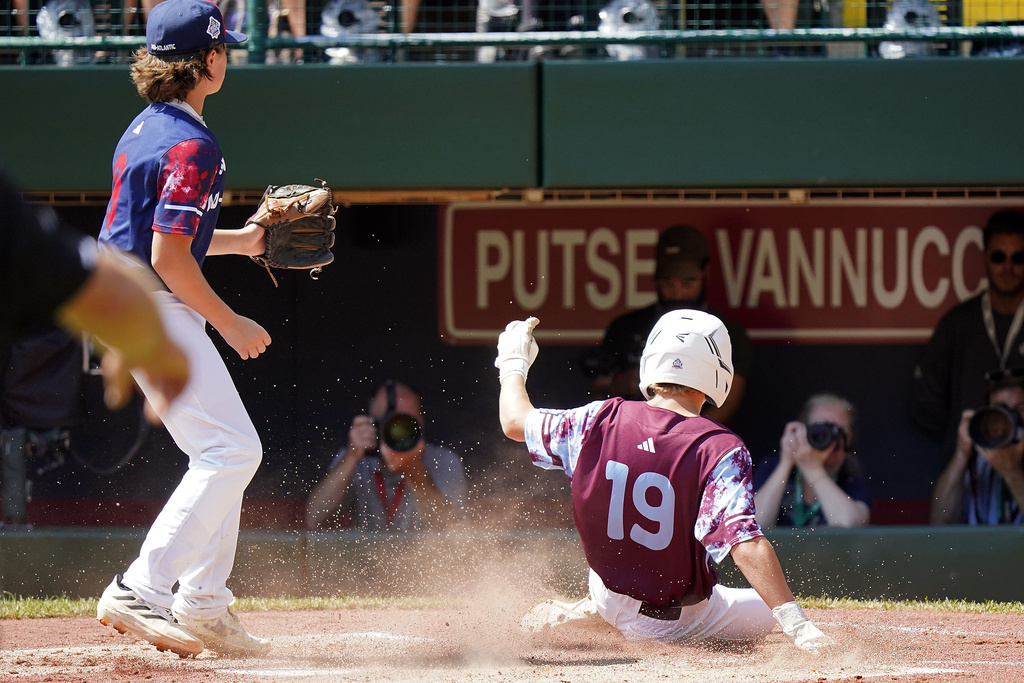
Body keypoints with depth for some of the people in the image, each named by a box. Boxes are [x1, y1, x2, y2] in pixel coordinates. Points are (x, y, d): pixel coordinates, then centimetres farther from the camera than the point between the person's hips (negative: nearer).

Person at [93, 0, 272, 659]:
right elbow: (170, 258, -22)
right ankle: (141, 591, -20)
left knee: (226, 454, 15)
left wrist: (240, 240, 24)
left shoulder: (145, 129, 14)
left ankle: (205, 607, 16)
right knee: (232, 450, -13)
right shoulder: (191, 145, -18)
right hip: (157, 313, -10)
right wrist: (231, 326, -13)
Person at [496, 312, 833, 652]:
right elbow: (746, 543, -34)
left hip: (608, 601, 5)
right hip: (682, 621, -5)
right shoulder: (720, 450, -24)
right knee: (768, 610, 17)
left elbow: (516, 422, 7)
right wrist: (796, 624, -36)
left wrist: (513, 365, 26)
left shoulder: (601, 421, -10)